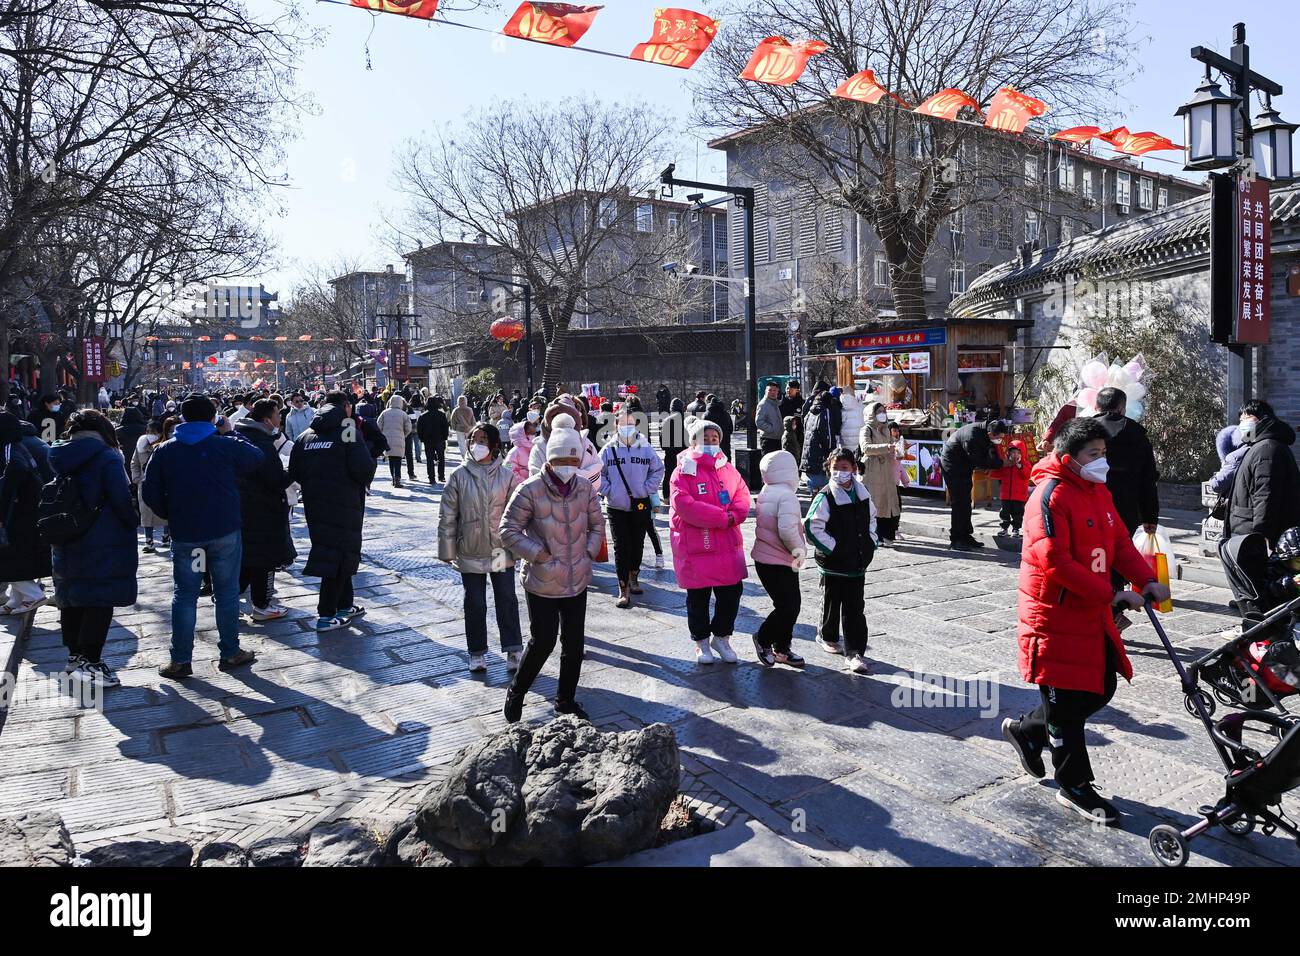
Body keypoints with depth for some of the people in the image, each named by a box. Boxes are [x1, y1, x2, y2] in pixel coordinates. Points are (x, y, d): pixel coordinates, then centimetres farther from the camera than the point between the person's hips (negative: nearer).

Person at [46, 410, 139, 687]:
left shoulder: (60, 459, 8)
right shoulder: (107, 458, -13)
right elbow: (122, 500, -17)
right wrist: (133, 522, 0)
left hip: (66, 546, 7)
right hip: (105, 545, -7)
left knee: (72, 598, 15)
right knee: (100, 601, -2)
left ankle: (75, 655, 25)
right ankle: (90, 662, -3)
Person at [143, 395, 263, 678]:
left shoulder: (165, 450, 0)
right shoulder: (227, 446, -7)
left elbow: (149, 492, 0)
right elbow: (256, 458, 9)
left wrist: (170, 515, 13)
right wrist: (231, 433, 14)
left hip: (185, 535, 2)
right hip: (225, 532, -2)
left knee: (184, 595, 8)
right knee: (226, 593, 8)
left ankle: (180, 660, 10)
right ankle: (230, 653, 15)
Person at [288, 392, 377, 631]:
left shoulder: (306, 436, 9)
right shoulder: (349, 431, -9)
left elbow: (294, 473, 8)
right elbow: (363, 470, -19)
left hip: (314, 505, 7)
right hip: (344, 504, -6)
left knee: (336, 553, 19)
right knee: (340, 555, 1)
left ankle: (345, 605, 29)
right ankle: (326, 616, 2)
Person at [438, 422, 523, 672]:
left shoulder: (507, 475, -3)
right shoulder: (459, 476, -4)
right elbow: (447, 515, -1)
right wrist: (447, 549, -2)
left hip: (501, 551, 0)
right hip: (470, 553, 0)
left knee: (507, 601, 6)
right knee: (474, 604, 11)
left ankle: (513, 650, 17)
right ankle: (477, 653, 25)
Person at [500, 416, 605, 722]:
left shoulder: (585, 488, -1)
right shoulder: (530, 490, -16)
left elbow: (597, 525, 13)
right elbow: (508, 530, -11)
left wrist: (589, 552, 0)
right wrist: (540, 554, -15)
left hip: (577, 581, 5)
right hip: (542, 584, -4)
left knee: (574, 643, 12)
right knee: (543, 641, 3)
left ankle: (566, 699, 31)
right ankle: (516, 692, 29)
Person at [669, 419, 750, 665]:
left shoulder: (727, 468, 8)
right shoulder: (684, 471, -8)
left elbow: (742, 495, 6)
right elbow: (684, 505, -20)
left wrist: (734, 515, -17)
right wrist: (723, 518, -21)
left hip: (728, 544, 4)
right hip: (695, 546, -4)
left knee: (732, 593, 9)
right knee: (698, 597, 9)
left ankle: (722, 637, 30)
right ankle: (701, 642, 28)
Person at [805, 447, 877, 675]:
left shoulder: (863, 494, 5)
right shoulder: (825, 497, -13)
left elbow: (871, 519, 22)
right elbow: (812, 528, -18)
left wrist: (870, 544, 11)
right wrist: (833, 548, -16)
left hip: (858, 563, 4)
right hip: (833, 564, -4)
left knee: (855, 609, 1)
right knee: (831, 603, 13)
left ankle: (854, 653, 3)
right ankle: (828, 637, 37)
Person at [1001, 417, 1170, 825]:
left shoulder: (1099, 492, 11)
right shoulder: (1050, 496, -19)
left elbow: (1120, 541, 11)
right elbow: (1055, 562, -25)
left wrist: (1146, 580, -6)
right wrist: (1110, 594, -24)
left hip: (1093, 614, 9)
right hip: (1055, 618, -9)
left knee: (1100, 689, 17)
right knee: (1067, 702, 3)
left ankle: (1026, 730, 34)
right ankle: (1075, 786, 19)